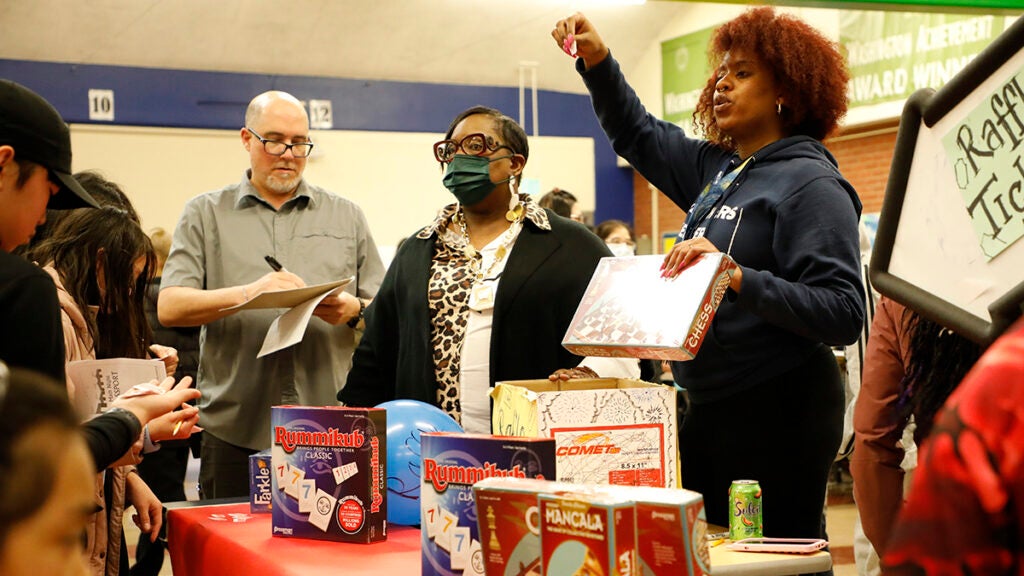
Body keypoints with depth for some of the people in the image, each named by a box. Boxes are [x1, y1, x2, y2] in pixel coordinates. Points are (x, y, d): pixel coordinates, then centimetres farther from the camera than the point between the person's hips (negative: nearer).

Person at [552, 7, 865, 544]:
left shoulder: (811, 183, -12)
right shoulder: (716, 168, 12)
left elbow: (843, 315, -21)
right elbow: (638, 137, 27)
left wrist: (740, 279, -30)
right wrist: (597, 62, 13)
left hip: (777, 413, -8)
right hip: (708, 406, 8)